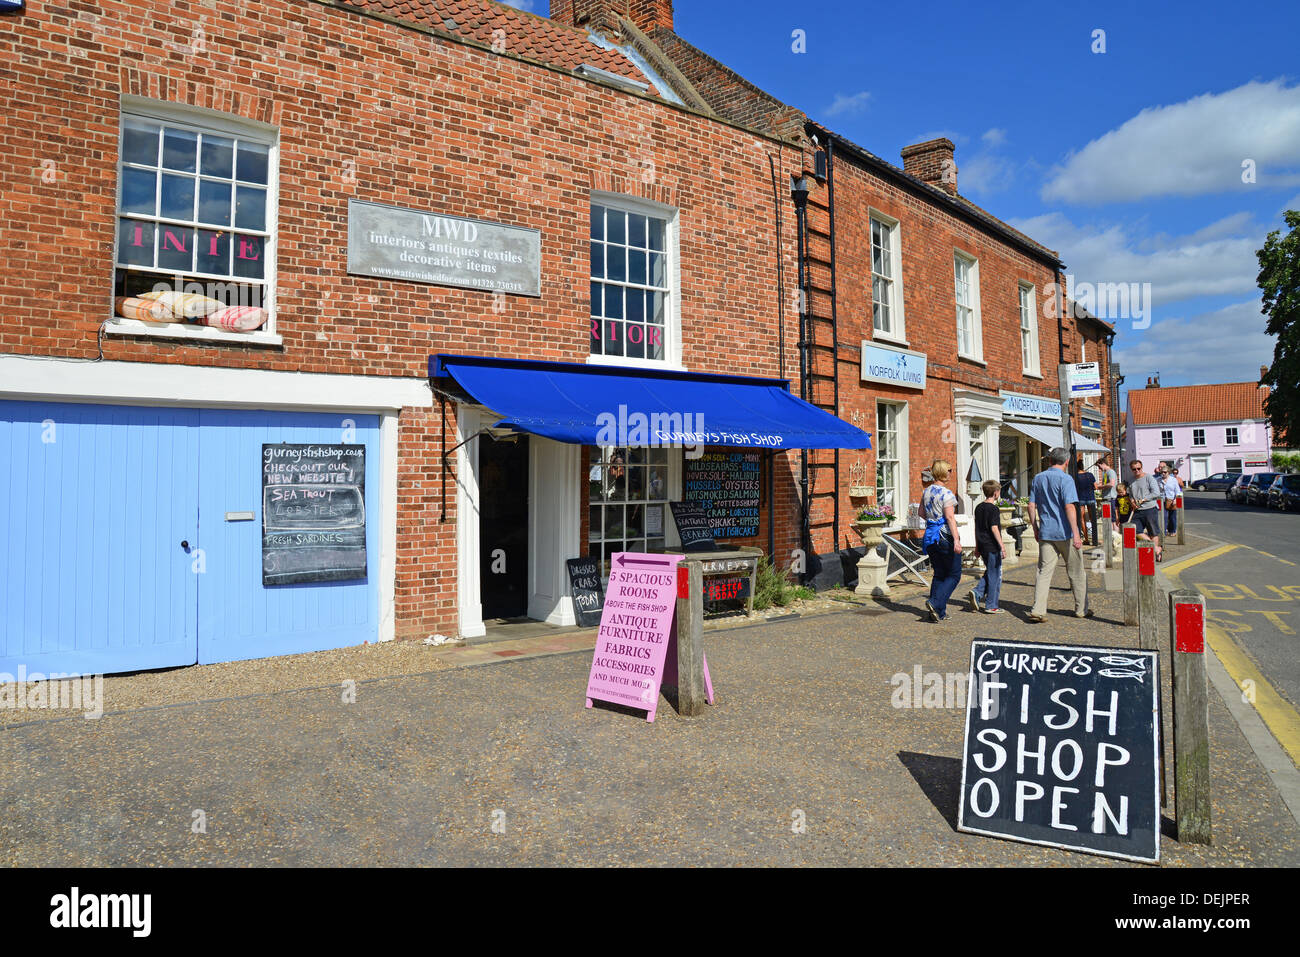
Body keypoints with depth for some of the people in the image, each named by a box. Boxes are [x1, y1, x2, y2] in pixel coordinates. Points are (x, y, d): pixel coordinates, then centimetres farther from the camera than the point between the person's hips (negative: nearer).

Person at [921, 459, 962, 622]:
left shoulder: (926, 492, 8)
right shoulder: (946, 494, -14)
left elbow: (922, 513, 19)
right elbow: (950, 517, -21)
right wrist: (956, 540, -24)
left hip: (930, 536, 7)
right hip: (945, 536, -7)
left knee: (938, 574, 13)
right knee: (954, 575, 4)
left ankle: (939, 612, 12)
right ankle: (935, 603, -12)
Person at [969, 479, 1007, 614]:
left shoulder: (979, 507, 10)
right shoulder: (993, 509, -13)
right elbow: (994, 528, -19)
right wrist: (1002, 546, -17)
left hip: (982, 546, 8)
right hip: (992, 546, -8)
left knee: (990, 573, 20)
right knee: (995, 576, 2)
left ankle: (977, 592, 1)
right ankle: (991, 606, 6)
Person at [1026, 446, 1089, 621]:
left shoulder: (1038, 478, 8)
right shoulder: (1065, 479, -10)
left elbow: (1031, 505, 9)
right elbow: (1069, 507, -17)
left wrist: (1035, 528, 18)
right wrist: (1076, 534, -19)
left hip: (1046, 533, 4)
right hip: (1066, 533, -4)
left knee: (1044, 571, 2)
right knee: (1076, 572, 10)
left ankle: (1038, 610, -8)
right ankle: (1082, 609, 21)